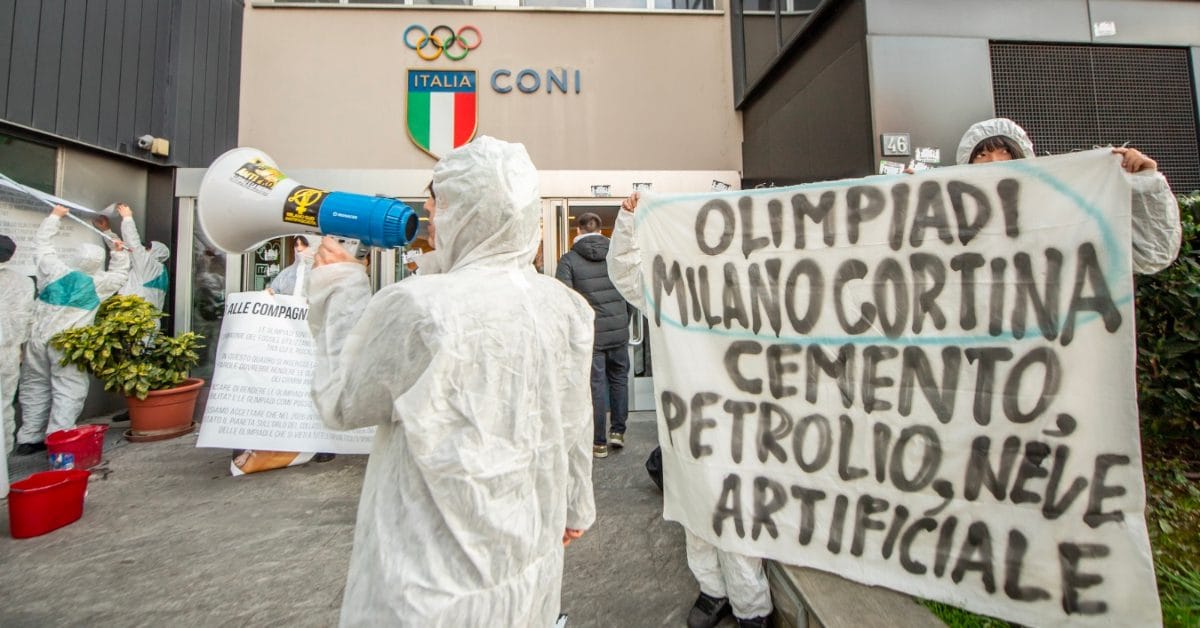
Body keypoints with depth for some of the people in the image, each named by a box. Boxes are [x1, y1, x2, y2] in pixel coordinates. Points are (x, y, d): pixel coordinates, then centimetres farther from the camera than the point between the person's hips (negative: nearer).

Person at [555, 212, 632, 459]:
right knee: (619, 378, 19)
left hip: (590, 333, -3)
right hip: (619, 330, 3)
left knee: (596, 385, 5)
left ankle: (598, 442, 16)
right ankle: (618, 431, 24)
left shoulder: (569, 260, -5)